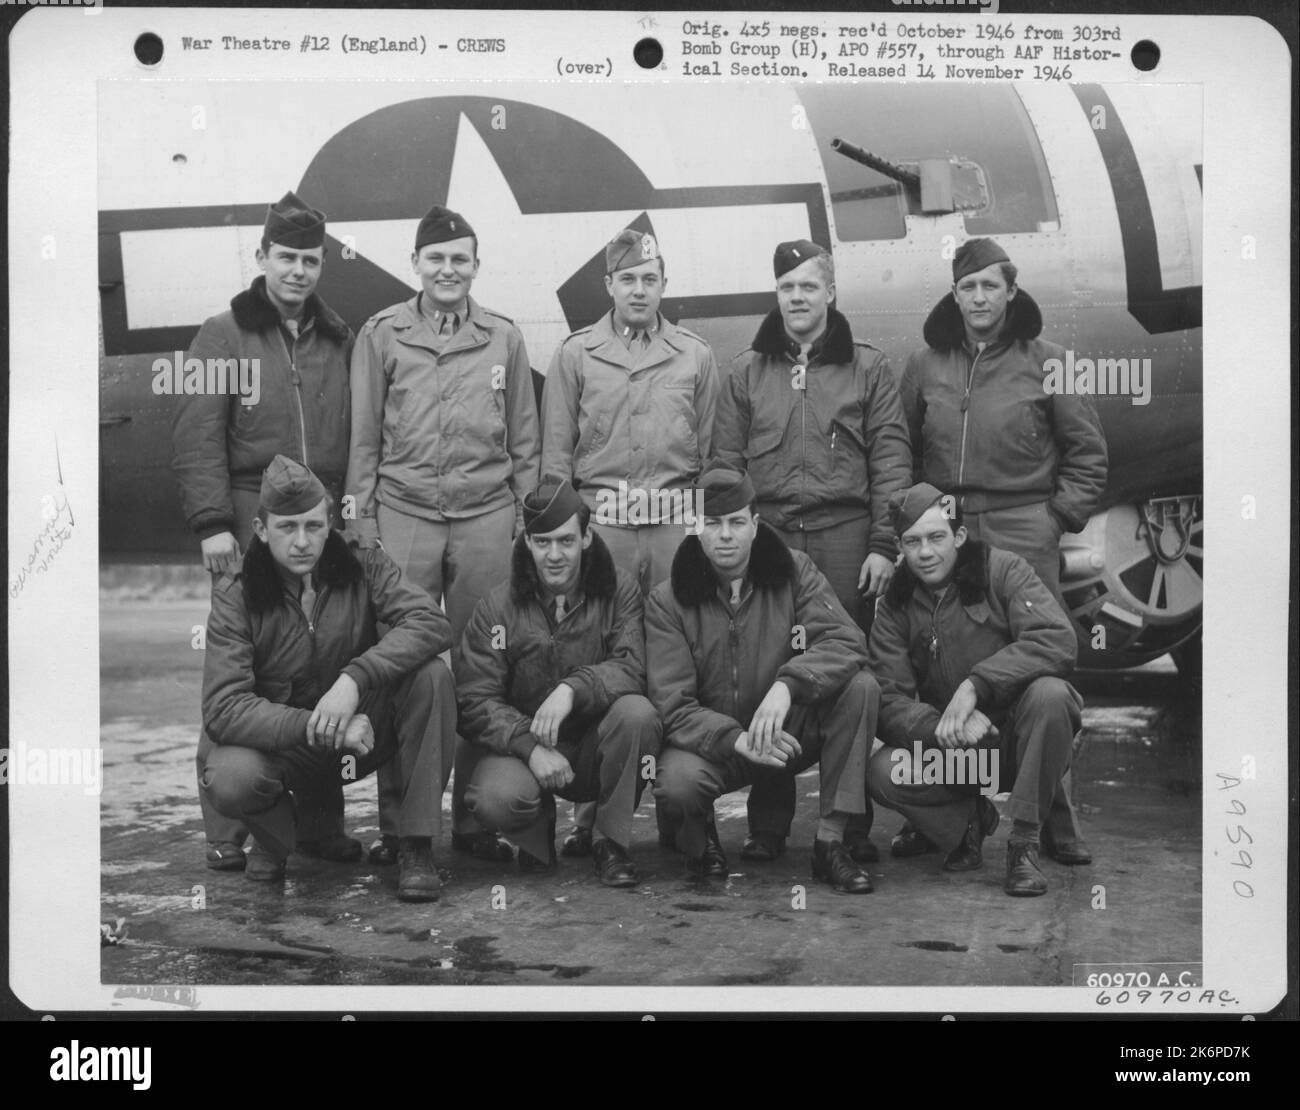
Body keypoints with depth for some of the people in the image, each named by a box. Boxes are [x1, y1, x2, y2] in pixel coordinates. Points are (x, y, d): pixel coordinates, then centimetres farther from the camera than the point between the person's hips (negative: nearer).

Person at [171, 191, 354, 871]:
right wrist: (213, 522, -12)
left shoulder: (340, 342, 16)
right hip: (250, 521, -3)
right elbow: (197, 438, -3)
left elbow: (357, 438, 17)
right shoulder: (223, 337, 4)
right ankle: (226, 831, 2)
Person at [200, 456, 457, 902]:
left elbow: (432, 623, -24)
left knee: (431, 675, -26)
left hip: (363, 729, 2)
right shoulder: (235, 596, -13)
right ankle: (280, 829, 6)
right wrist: (320, 728, -34)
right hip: (282, 743, -1)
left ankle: (416, 845, -16)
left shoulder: (362, 566, -9)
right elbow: (222, 710, -22)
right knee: (228, 780, -34)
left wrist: (354, 679, -38)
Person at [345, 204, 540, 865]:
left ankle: (474, 818, 13)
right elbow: (363, 438, 6)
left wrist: (528, 519, 7)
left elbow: (525, 440, 12)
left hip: (487, 518, 1)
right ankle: (396, 824, 7)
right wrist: (364, 525, 1)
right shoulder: (382, 335, 6)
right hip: (404, 516, -1)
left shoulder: (504, 338, 10)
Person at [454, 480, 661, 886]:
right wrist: (531, 747, -26)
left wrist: (572, 689, -35)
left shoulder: (619, 590, -3)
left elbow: (632, 667, -17)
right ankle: (537, 833, 9)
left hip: (596, 746, 1)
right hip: (521, 744, -1)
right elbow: (476, 699, -10)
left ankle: (611, 842, -9)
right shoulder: (497, 607, -4)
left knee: (637, 713, -31)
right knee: (495, 799, -32)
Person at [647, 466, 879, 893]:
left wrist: (786, 685, -35)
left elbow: (845, 641, -16)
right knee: (677, 781, -36)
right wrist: (735, 739, -31)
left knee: (860, 688, -23)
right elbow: (673, 705, -14)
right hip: (711, 743, -2)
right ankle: (699, 836, 4)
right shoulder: (667, 601, -7)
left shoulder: (794, 572, -3)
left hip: (791, 732, 2)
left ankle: (830, 841, -16)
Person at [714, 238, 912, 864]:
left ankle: (854, 823, 7)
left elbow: (891, 460, 4)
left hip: (844, 537, -1)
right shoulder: (747, 372, 14)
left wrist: (884, 544, -4)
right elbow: (724, 463, 11)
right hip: (766, 536, 1)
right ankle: (767, 822, 7)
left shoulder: (867, 367, 10)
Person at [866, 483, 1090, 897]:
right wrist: (942, 726, -29)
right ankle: (967, 821, 6)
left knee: (1049, 693, -34)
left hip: (1019, 737, -2)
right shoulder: (894, 609, 0)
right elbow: (889, 703, -9)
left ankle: (1026, 839, -18)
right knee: (883, 772, -26)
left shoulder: (1002, 571, -8)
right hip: (953, 753, 2)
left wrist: (976, 684, -30)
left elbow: (1058, 641, -23)